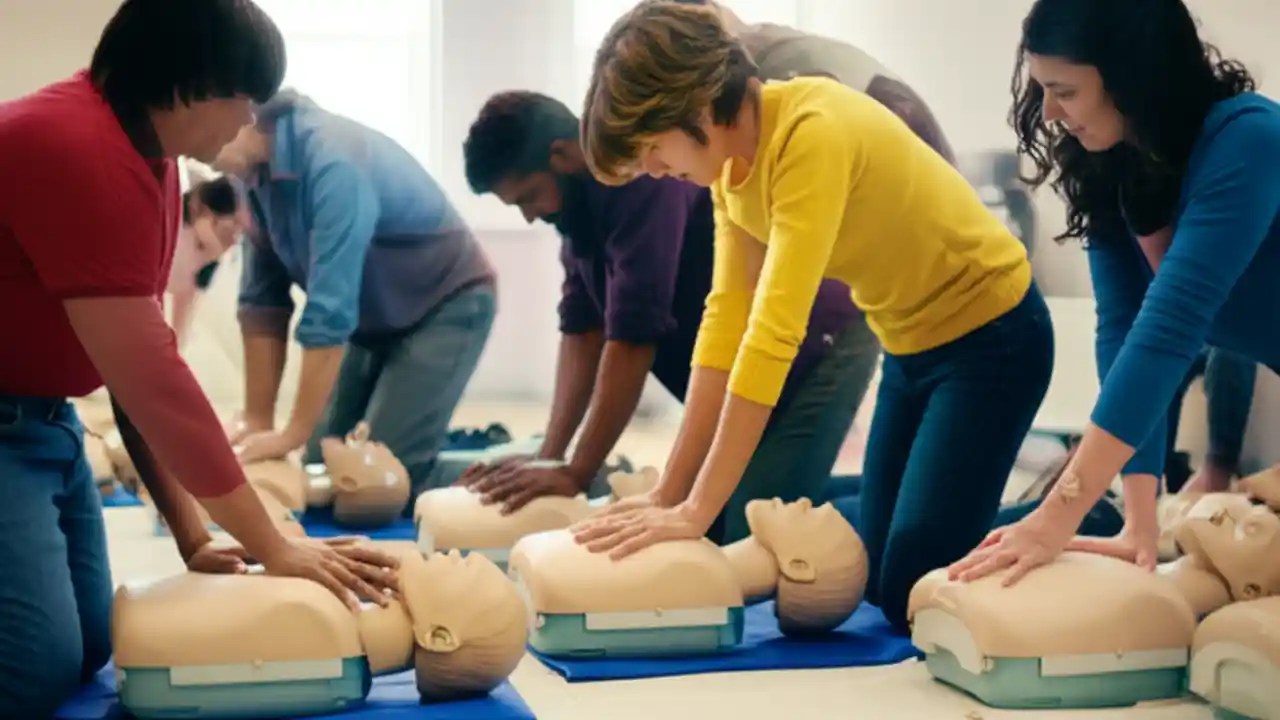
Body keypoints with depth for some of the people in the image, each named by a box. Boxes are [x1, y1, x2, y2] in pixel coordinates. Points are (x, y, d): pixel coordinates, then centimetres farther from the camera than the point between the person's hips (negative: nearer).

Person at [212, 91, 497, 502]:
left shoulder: (333, 162, -32)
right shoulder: (257, 169, -8)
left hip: (447, 307, -8)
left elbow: (330, 311, -32)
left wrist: (293, 435, -27)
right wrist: (256, 421, -6)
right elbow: (262, 298, -3)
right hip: (377, 318, 8)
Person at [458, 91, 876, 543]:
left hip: (817, 348, -9)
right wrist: (549, 457, -8)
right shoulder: (581, 201, 2)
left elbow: (632, 339, -29)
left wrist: (576, 475, -27)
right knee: (702, 527, 6)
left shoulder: (643, 178, -26)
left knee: (748, 539, -17)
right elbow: (583, 329, 1)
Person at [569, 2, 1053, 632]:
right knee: (874, 581, 9)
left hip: (989, 336, -8)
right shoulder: (734, 153, -4)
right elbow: (728, 317, -5)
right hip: (911, 344, 8)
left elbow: (773, 333, -35)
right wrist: (670, 490, -9)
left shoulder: (813, 134, -31)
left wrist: (696, 512, -34)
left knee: (914, 592, -11)